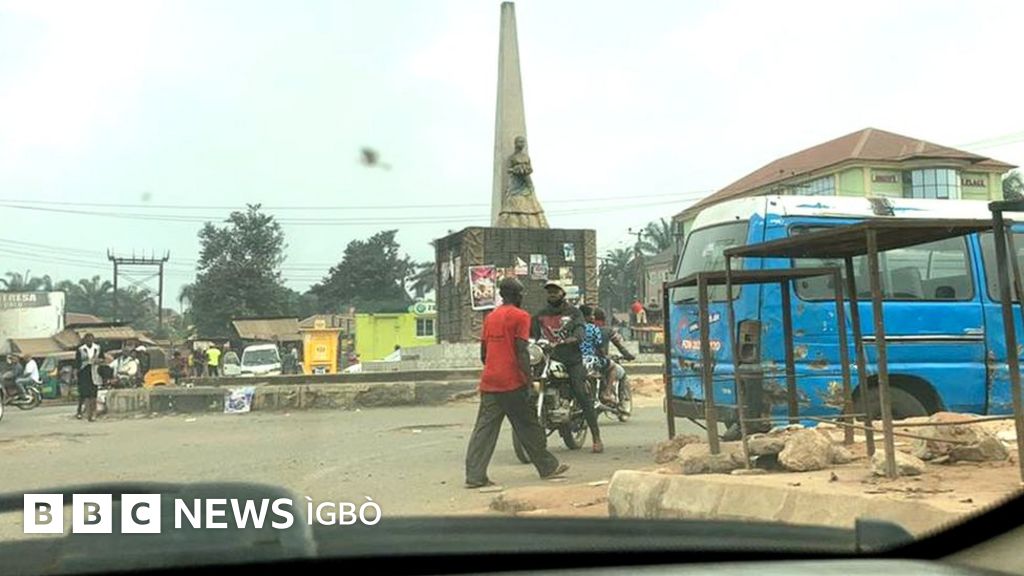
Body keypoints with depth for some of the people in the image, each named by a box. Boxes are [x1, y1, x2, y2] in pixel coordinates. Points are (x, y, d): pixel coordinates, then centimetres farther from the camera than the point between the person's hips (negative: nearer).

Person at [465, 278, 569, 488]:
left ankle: (474, 476, -4)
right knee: (528, 426, 6)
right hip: (512, 382, -6)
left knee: (484, 428, 2)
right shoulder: (520, 316, -5)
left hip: (489, 382, 6)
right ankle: (548, 467, 19)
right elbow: (521, 350, -14)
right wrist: (529, 377, -12)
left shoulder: (490, 317, 15)